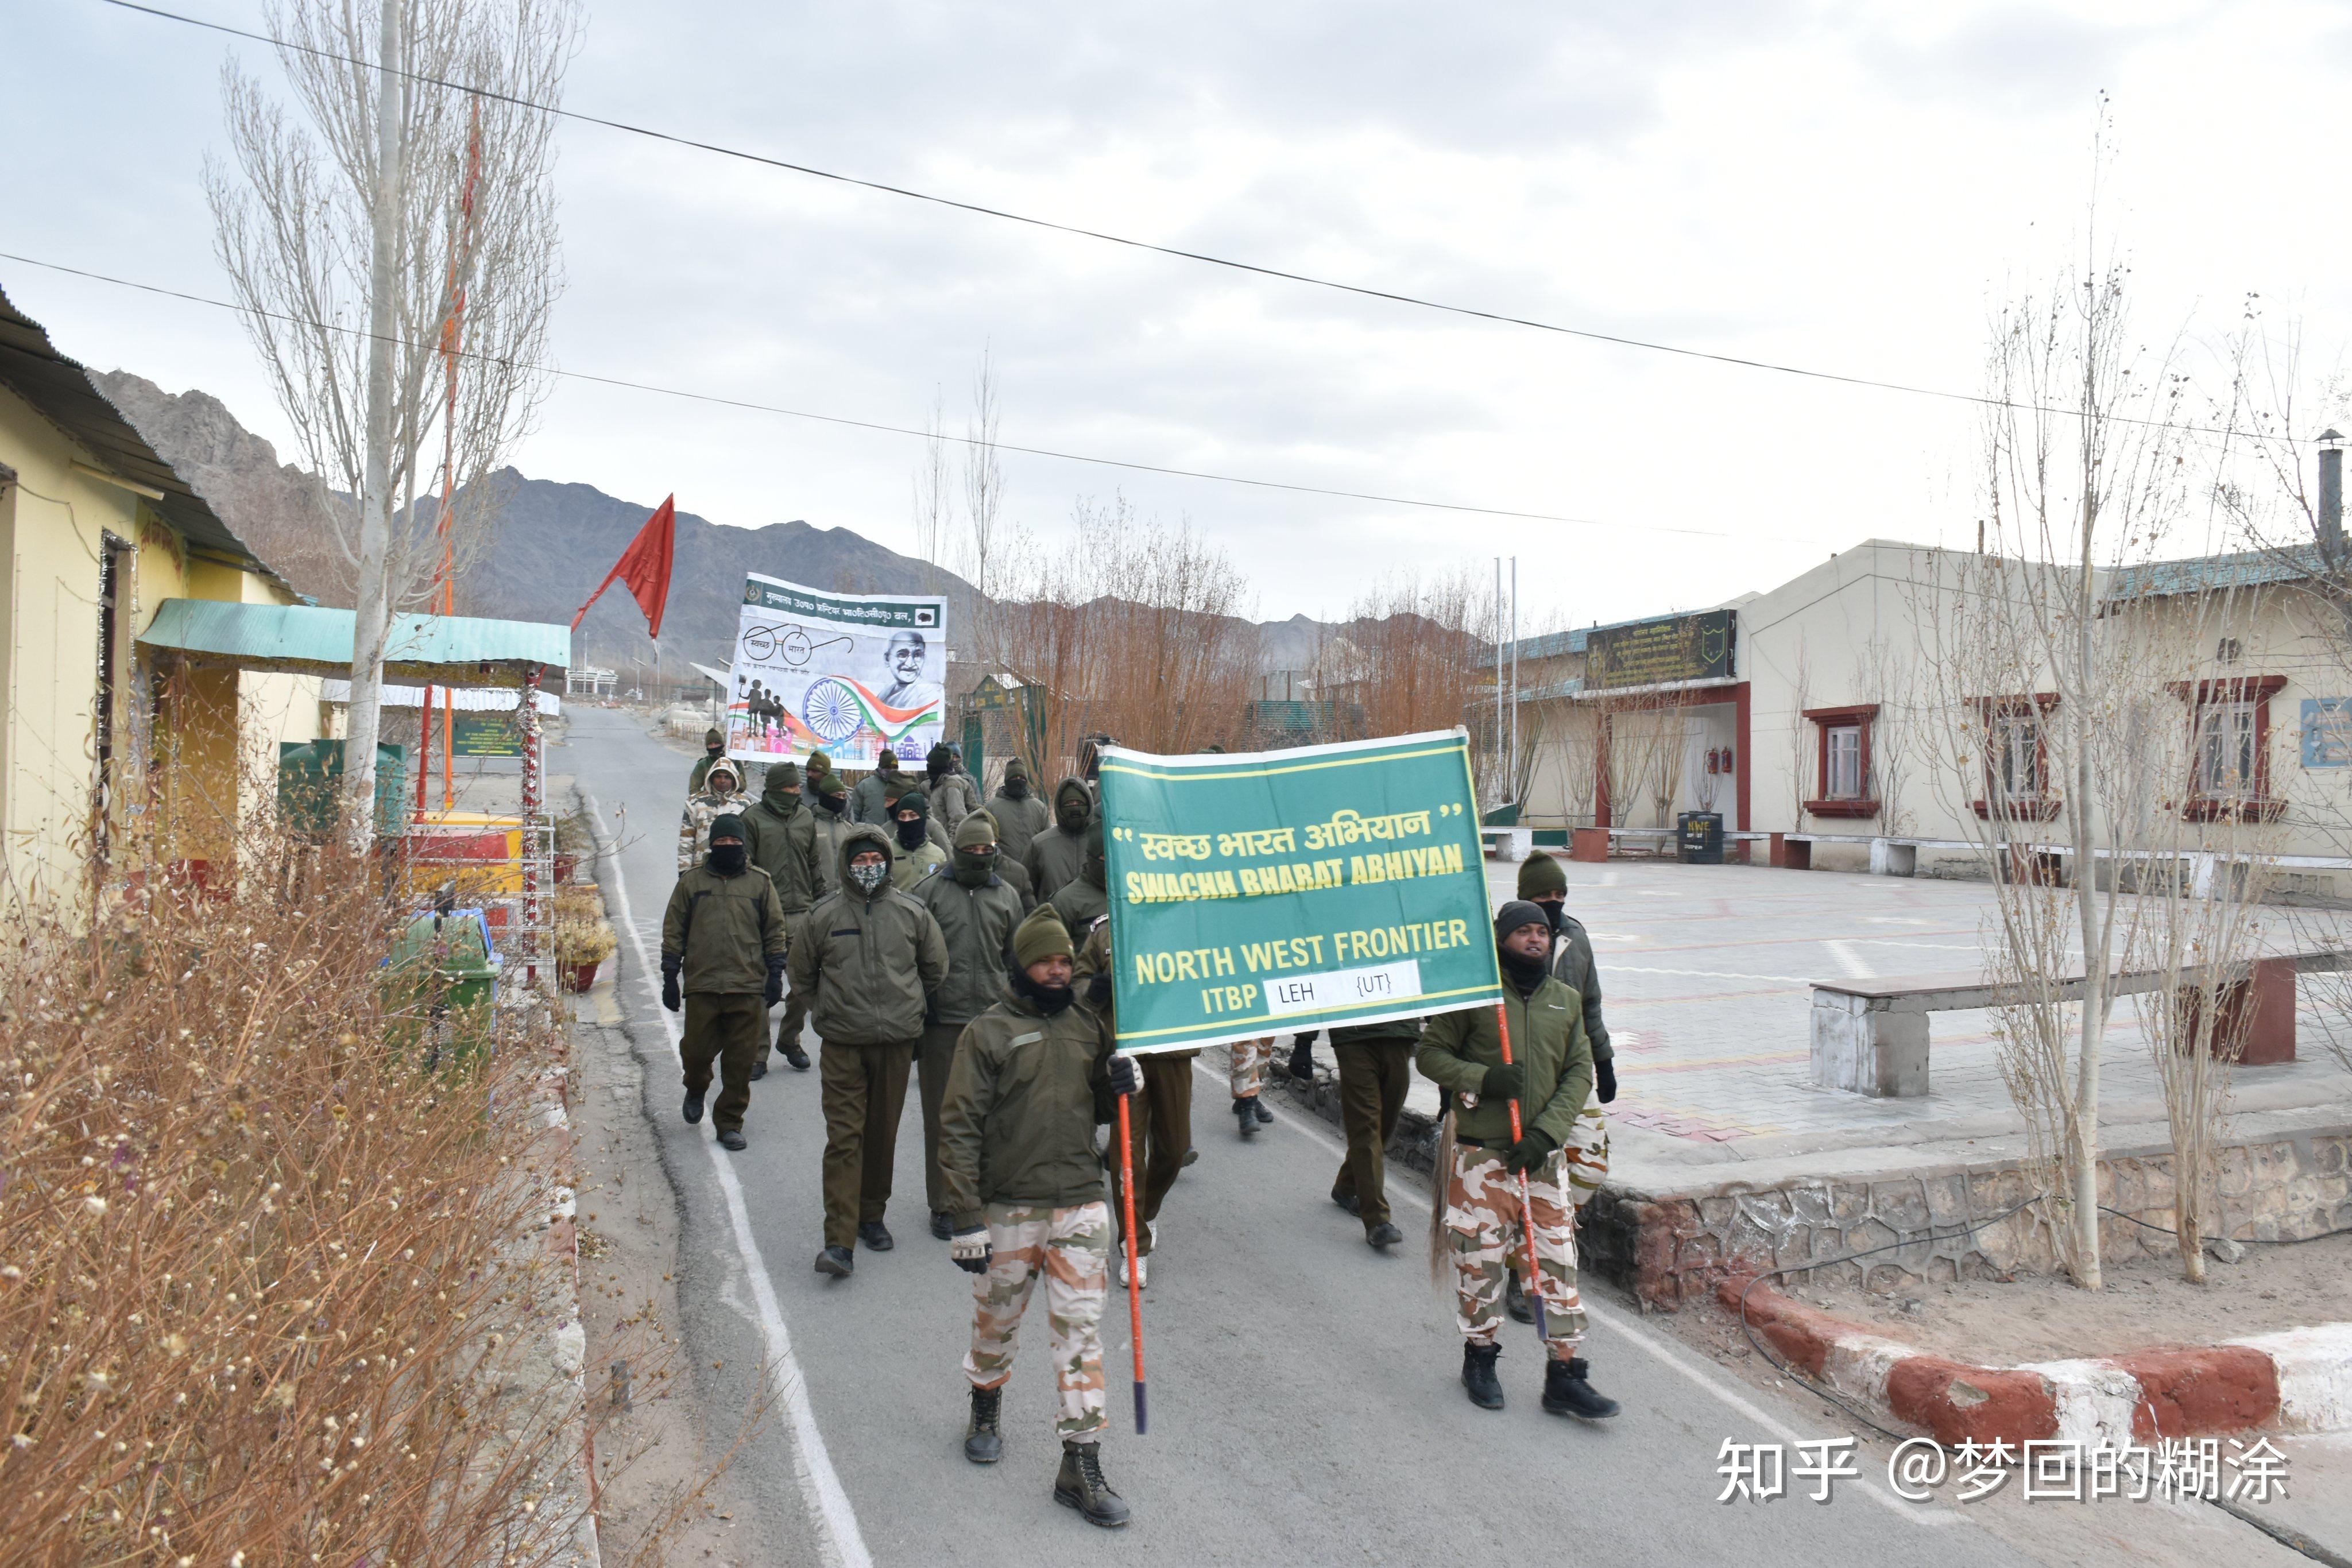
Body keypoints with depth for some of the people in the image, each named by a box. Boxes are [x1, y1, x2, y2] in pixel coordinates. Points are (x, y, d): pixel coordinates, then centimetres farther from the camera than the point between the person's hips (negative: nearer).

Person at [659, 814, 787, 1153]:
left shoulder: (760, 882, 7)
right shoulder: (692, 881, 6)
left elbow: (775, 931, 11)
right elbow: (673, 931, 9)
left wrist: (775, 975, 4)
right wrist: (670, 978, 5)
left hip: (748, 988, 0)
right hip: (701, 985, 0)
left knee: (741, 1061, 2)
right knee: (696, 1051, 3)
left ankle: (729, 1123, 15)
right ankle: (696, 1090, 36)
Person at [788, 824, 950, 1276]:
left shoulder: (912, 913, 2)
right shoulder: (823, 915, -1)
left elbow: (936, 968, 17)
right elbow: (801, 973, 14)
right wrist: (828, 1011, 12)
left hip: (897, 1040, 2)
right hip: (842, 1044, -2)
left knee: (883, 1134, 11)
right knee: (844, 1137, -7)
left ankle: (872, 1217, 30)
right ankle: (839, 1242, -8)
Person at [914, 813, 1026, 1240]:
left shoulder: (1007, 896, 10)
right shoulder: (930, 891, 0)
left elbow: (1016, 958, 17)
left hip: (992, 1020, 3)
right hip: (941, 1019, -2)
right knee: (942, 1114, 3)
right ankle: (943, 1204, 13)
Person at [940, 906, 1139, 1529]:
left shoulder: (1087, 1027, 7)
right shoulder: (988, 1032, -6)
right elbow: (960, 1128, -8)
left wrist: (1120, 1085, -5)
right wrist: (966, 1219, -11)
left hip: (1081, 1204, 2)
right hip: (1008, 1209, -2)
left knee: (1080, 1330, 0)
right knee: (996, 1320, 15)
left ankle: (1081, 1465, 6)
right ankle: (986, 1408, 44)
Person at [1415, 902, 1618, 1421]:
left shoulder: (1567, 1000, 8)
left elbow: (1580, 1073, 5)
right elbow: (1430, 1053, -1)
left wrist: (1546, 1132, -8)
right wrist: (1482, 1079, -17)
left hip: (1544, 1156, 3)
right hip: (1480, 1152, -3)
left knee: (1559, 1261, 3)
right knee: (1480, 1260, 5)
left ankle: (1565, 1375, 14)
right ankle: (1480, 1357, 26)